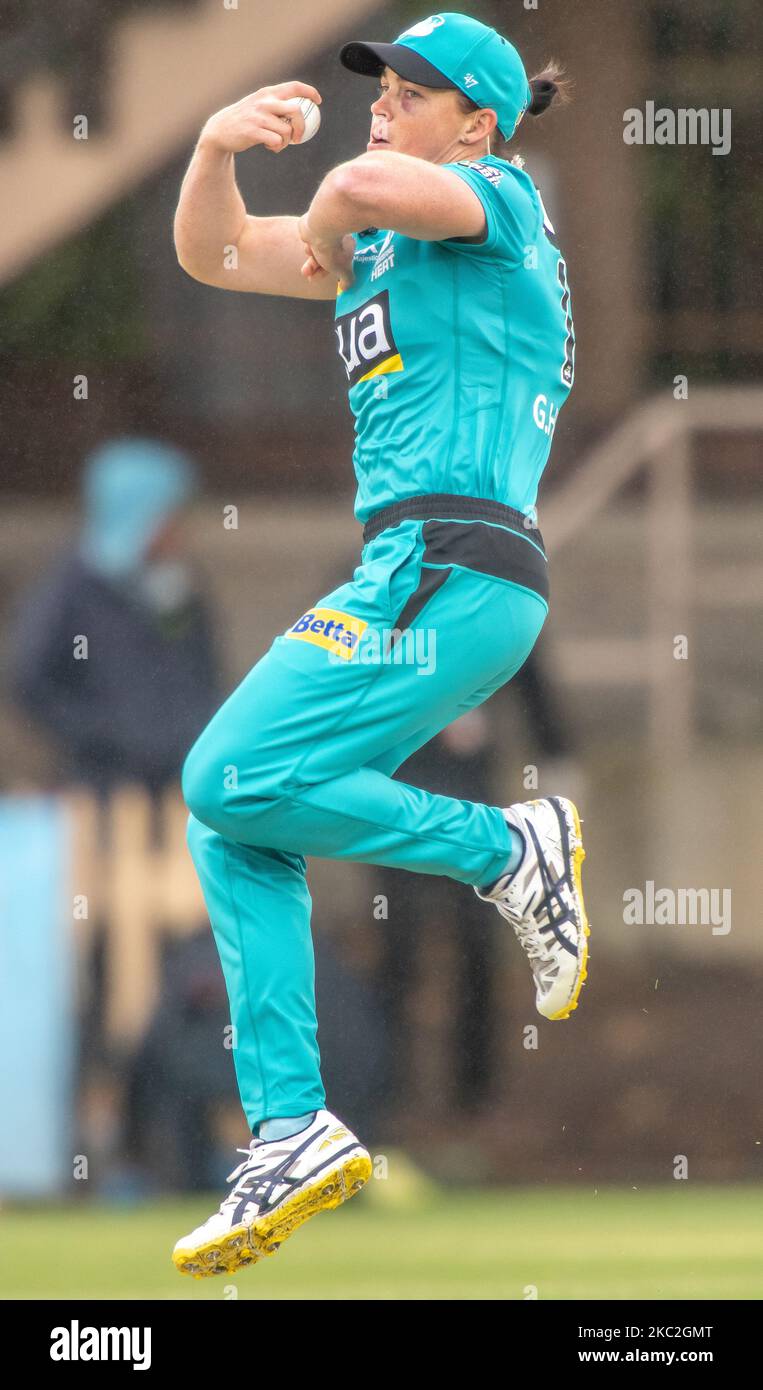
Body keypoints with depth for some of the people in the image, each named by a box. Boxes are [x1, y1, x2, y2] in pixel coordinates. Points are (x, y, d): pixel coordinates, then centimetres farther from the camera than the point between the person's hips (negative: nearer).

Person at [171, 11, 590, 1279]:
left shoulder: (499, 202, -2)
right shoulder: (381, 243, 24)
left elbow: (365, 183, -23)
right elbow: (214, 255, 24)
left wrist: (328, 236, 0)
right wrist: (219, 147, 5)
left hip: (454, 569, -9)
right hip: (409, 582, 9)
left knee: (233, 782, -19)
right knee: (231, 825, 3)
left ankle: (506, 849, -7)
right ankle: (290, 1130, 1)